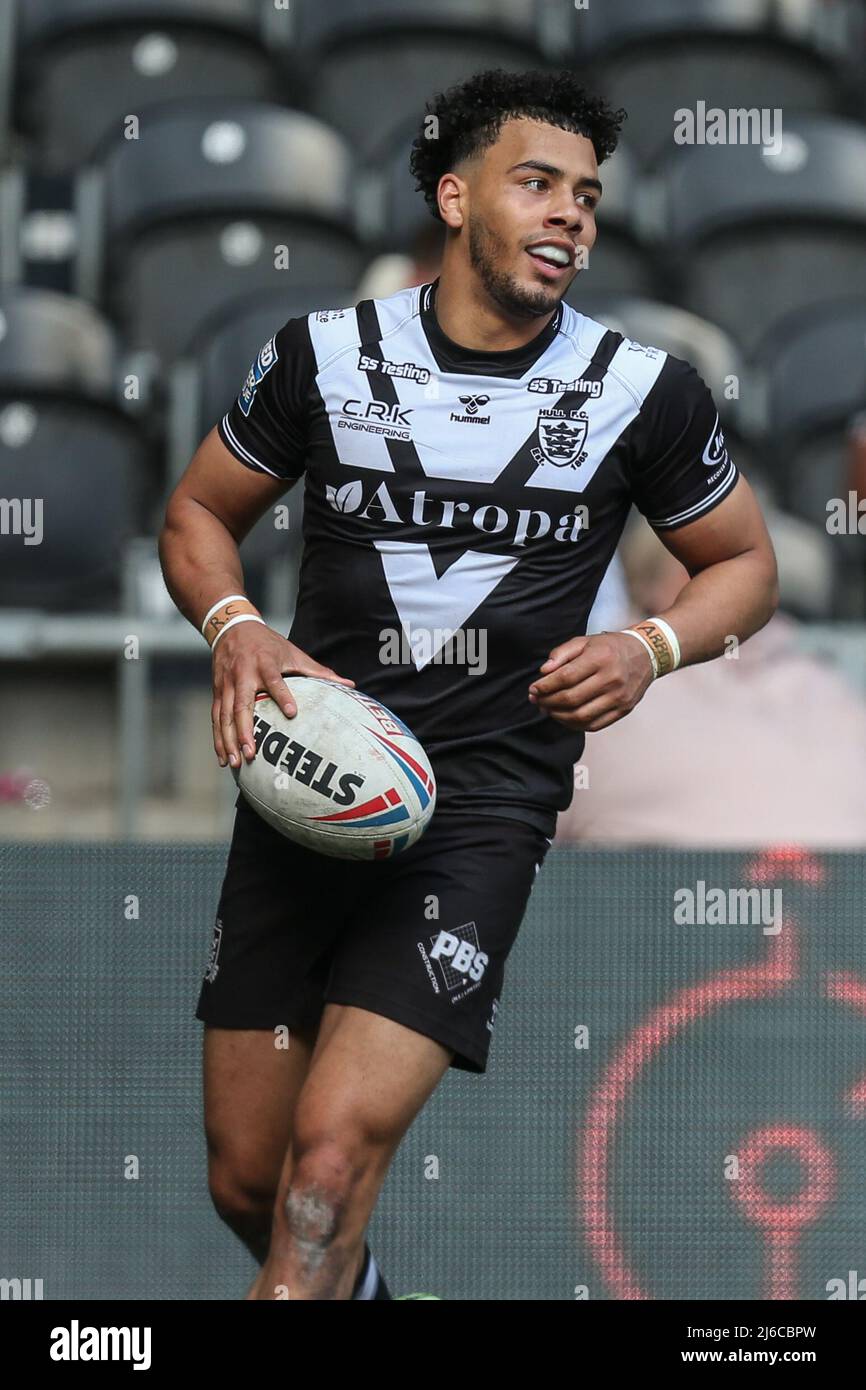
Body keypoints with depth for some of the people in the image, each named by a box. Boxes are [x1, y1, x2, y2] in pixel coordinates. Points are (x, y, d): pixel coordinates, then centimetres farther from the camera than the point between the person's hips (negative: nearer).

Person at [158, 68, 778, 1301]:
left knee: (334, 1150, -21)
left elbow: (743, 565, 13)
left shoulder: (643, 391, 0)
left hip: (483, 805, -2)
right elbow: (198, 515, 14)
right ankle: (353, 1294, 37)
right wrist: (237, 631, -7)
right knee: (249, 1179, 8)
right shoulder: (326, 354, 3)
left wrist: (650, 649, -7)